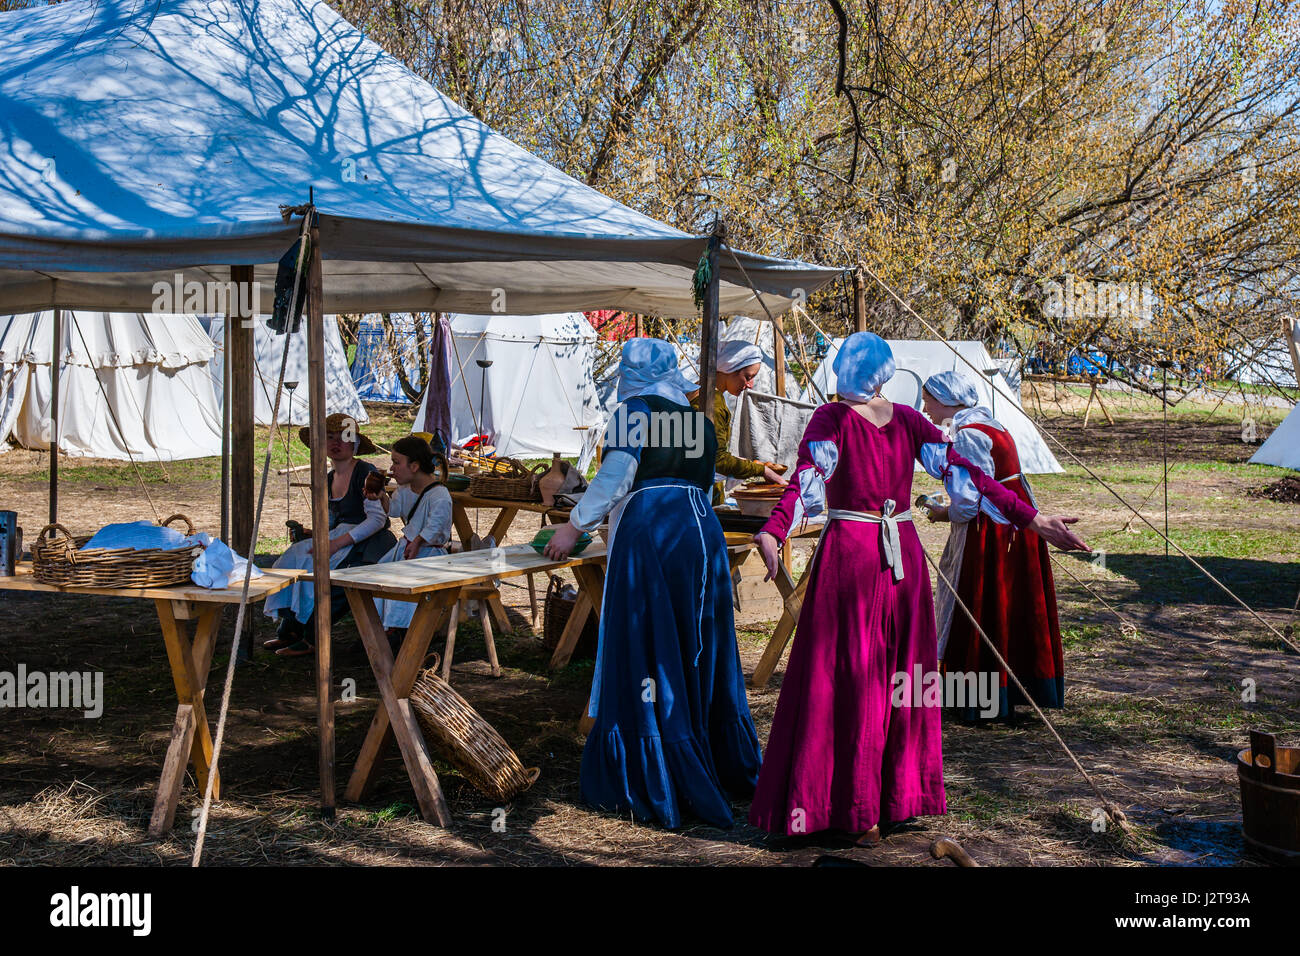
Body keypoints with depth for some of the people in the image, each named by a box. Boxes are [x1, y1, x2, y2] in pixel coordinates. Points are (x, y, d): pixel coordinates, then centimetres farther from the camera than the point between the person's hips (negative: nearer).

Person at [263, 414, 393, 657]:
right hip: (340, 538, 8)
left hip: (367, 544, -8)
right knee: (293, 555, -13)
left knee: (312, 562, -26)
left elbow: (377, 519, -17)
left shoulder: (365, 472, -10)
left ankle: (311, 637, -17)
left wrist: (337, 543, -23)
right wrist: (312, 534, 3)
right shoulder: (329, 479, 16)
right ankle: (288, 628, -10)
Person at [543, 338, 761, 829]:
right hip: (701, 530, 7)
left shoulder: (635, 408, 1)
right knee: (699, 652, 15)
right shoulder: (697, 418, 20)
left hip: (649, 534, -7)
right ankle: (723, 766, 23)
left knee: (645, 653, -2)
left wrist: (575, 525, -2)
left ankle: (653, 784, 0)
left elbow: (617, 473, -10)